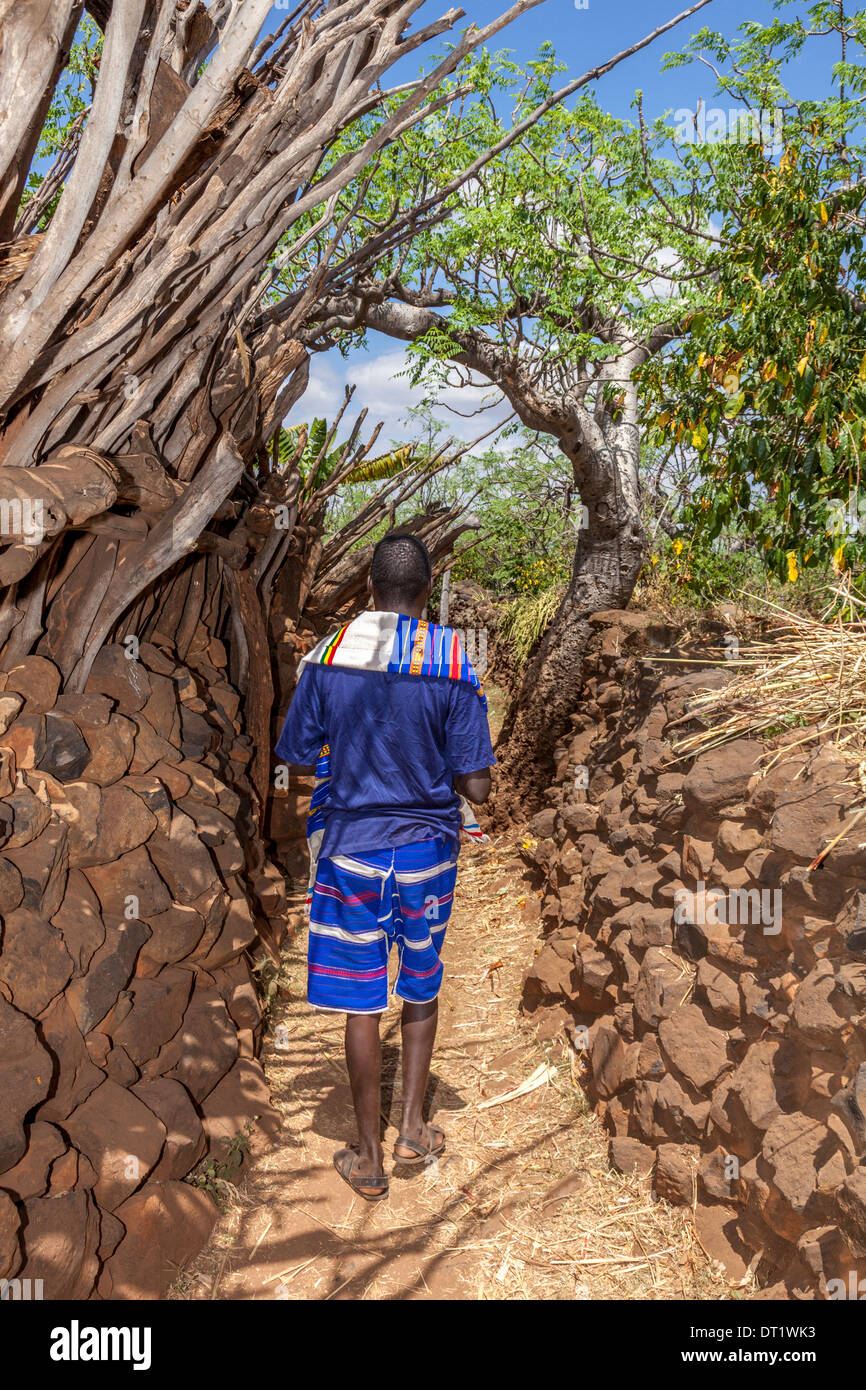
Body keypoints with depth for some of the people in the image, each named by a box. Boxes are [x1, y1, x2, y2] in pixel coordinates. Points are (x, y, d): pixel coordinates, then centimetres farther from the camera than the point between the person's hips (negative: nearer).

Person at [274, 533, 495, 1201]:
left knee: (361, 1001, 10)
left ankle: (369, 1159, 22)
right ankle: (413, 1127, 28)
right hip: (427, 848, 0)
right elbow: (477, 787, -11)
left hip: (350, 847, 0)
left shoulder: (326, 657, -8)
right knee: (422, 988, 22)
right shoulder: (454, 668, -10)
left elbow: (296, 752, 1)